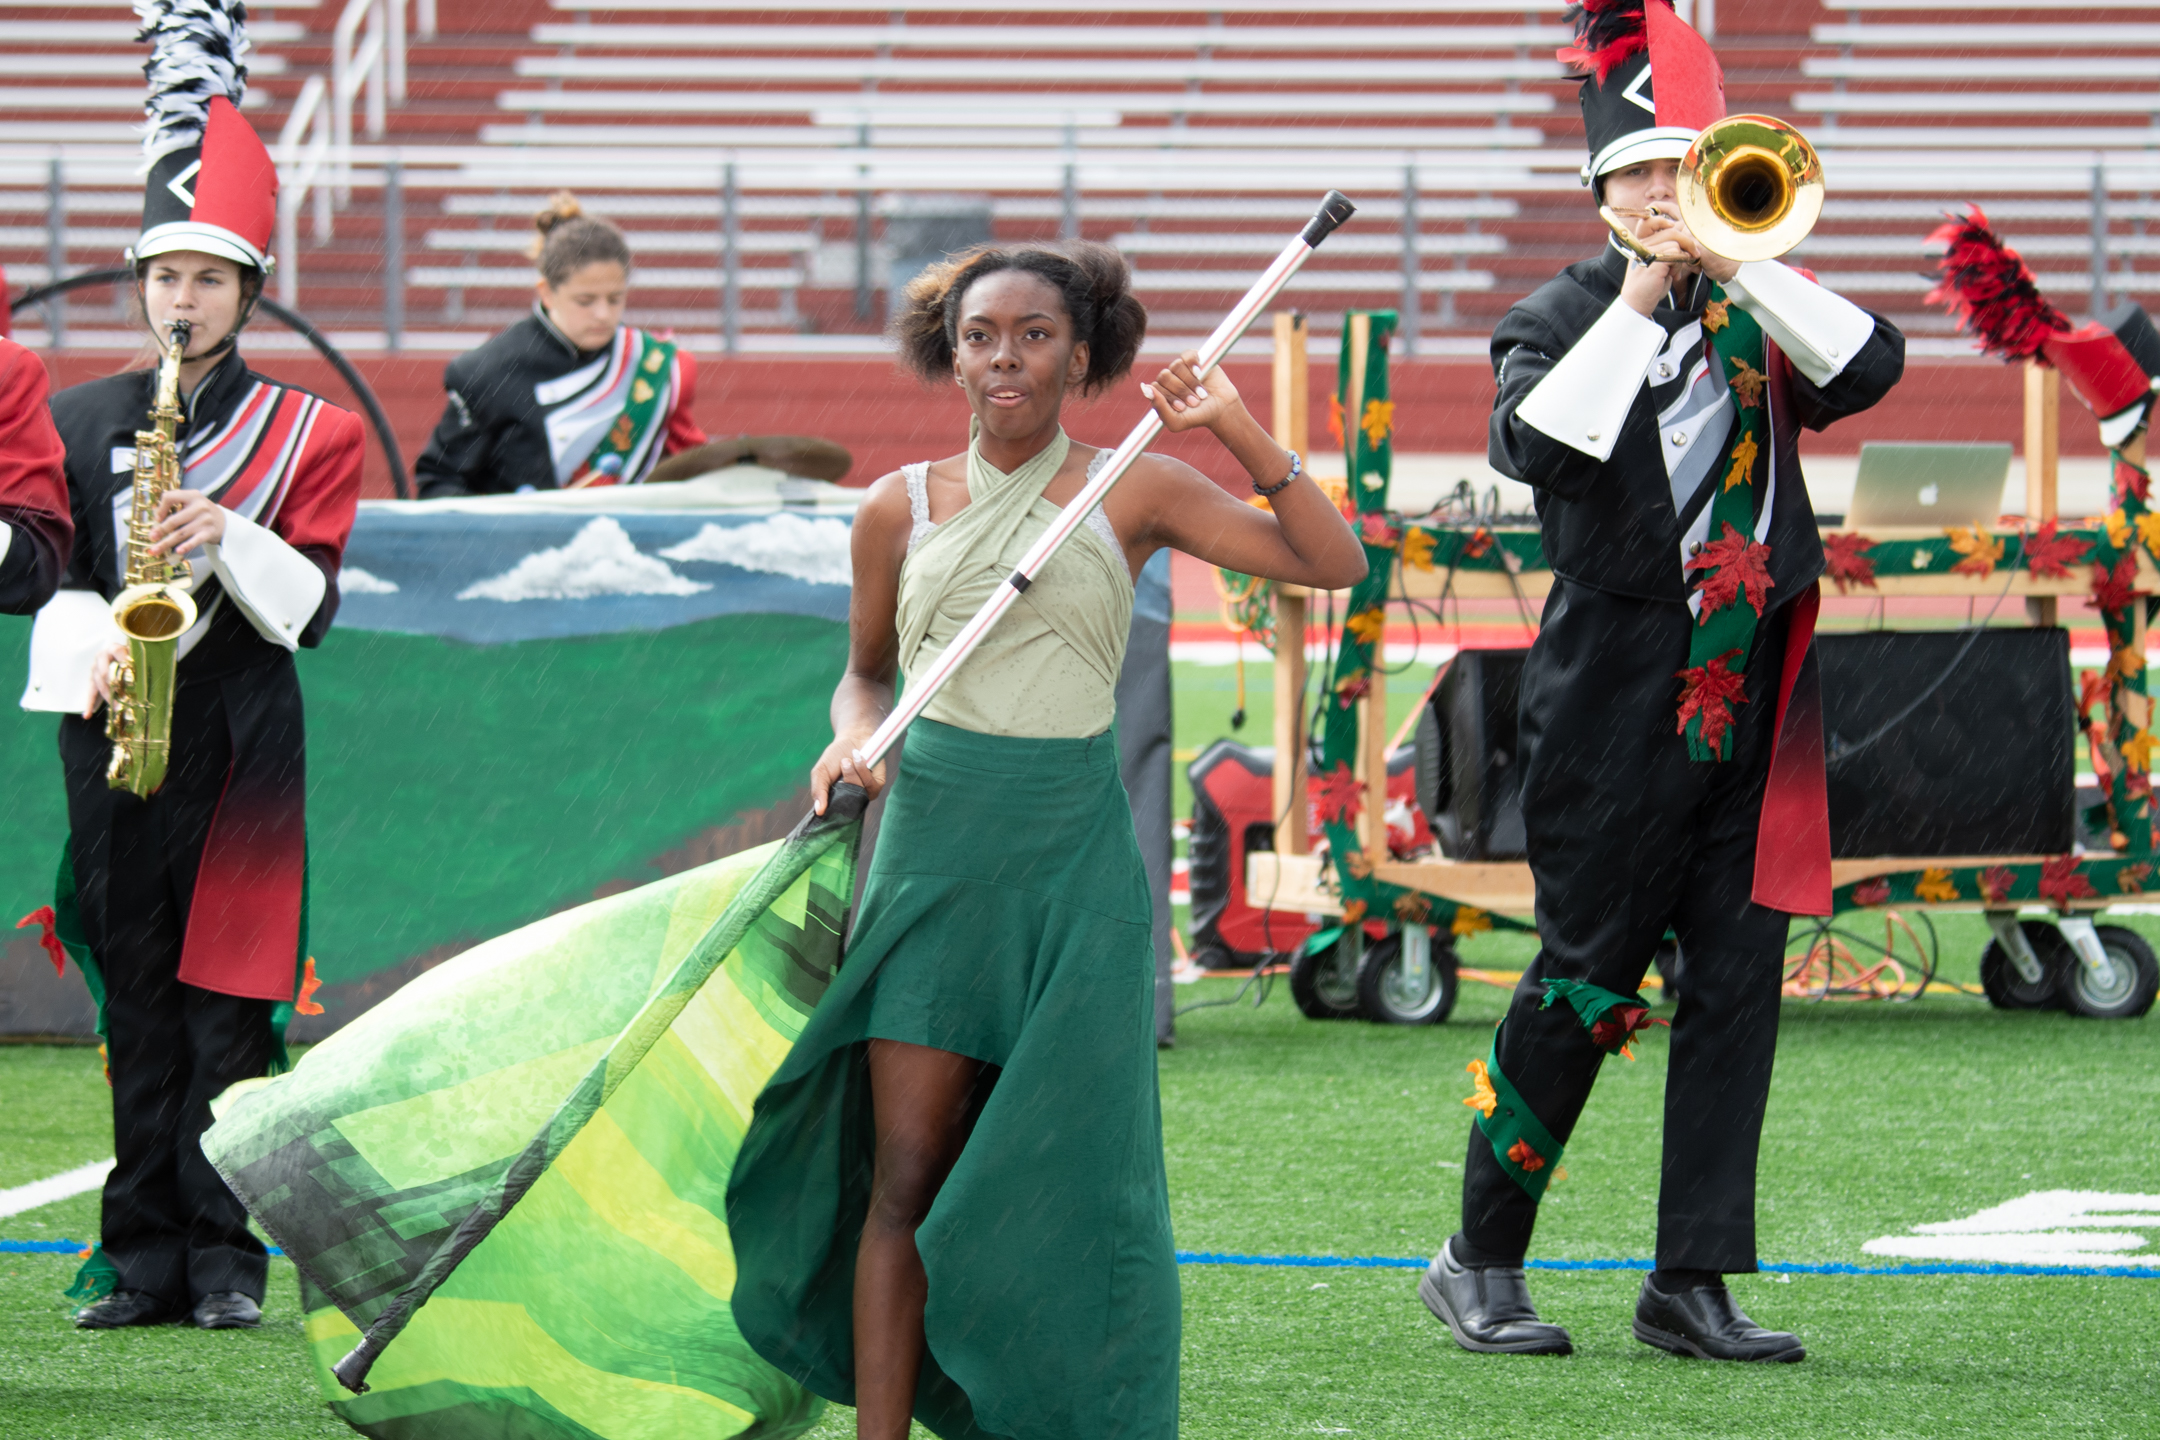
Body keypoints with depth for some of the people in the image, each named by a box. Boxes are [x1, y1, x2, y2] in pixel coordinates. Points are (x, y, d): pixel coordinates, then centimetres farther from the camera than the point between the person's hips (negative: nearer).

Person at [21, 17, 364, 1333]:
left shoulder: (311, 432, 4)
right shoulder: (82, 421, 12)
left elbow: (309, 608, -2)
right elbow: (50, 567, 8)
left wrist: (229, 539, -18)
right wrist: (90, 644, -11)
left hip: (243, 745, -2)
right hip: (116, 736, 2)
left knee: (228, 1003, -5)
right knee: (136, 1002, 3)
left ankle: (225, 1257, -1)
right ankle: (145, 1257, 7)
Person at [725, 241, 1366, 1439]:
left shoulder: (1132, 494, 2)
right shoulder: (901, 508, 6)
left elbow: (1334, 564, -3)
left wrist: (1239, 432, -12)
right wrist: (852, 737, -1)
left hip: (1074, 855, -1)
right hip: (936, 845, 1)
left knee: (1067, 1177, -4)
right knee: (905, 1173, -3)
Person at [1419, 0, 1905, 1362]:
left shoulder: (1757, 316, 13)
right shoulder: (1563, 319, 3)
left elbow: (1871, 365, -6)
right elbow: (1534, 445, -17)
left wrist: (1740, 262, -12)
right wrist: (1638, 301, -17)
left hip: (1750, 697, 4)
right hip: (1618, 699, -4)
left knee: (1738, 983, 0)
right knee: (1587, 979, -3)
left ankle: (1694, 1280, 4)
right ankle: (1481, 1262, 10)